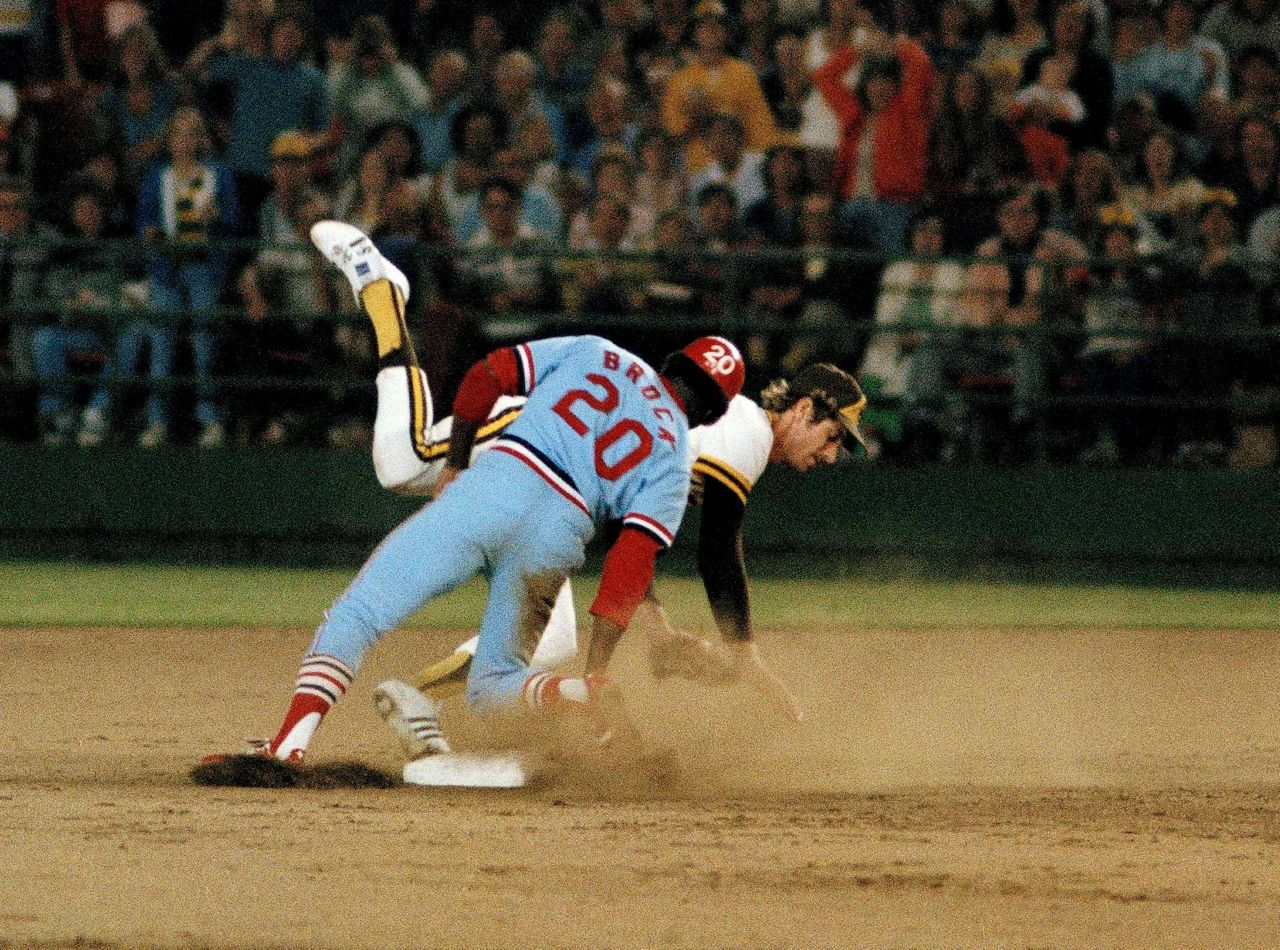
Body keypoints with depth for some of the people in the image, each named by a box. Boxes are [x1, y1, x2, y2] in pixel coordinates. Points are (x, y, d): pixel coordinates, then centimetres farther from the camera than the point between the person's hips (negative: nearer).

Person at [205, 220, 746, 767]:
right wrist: (596, 668, -4)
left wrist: (456, 464, 22)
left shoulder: (592, 352, 20)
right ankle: (588, 695, -12)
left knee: (354, 618, -3)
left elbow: (488, 375, 10)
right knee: (492, 684, 18)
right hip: (564, 535, 2)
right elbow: (633, 559, 2)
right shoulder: (675, 454, 15)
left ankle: (288, 747, -21)